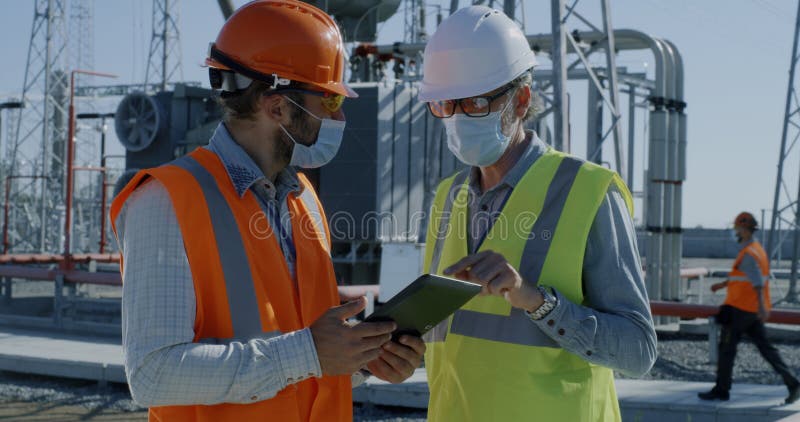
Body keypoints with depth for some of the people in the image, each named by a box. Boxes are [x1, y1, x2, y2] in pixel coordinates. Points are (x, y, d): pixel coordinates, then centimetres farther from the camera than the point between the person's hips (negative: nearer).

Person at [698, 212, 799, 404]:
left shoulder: (748, 253, -16)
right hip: (753, 311, 9)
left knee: (726, 348, 2)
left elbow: (758, 282, -26)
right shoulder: (757, 249, 15)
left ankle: (721, 390, 8)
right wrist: (722, 284, 33)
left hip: (739, 309, -9)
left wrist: (762, 307, -32)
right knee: (765, 347, 8)